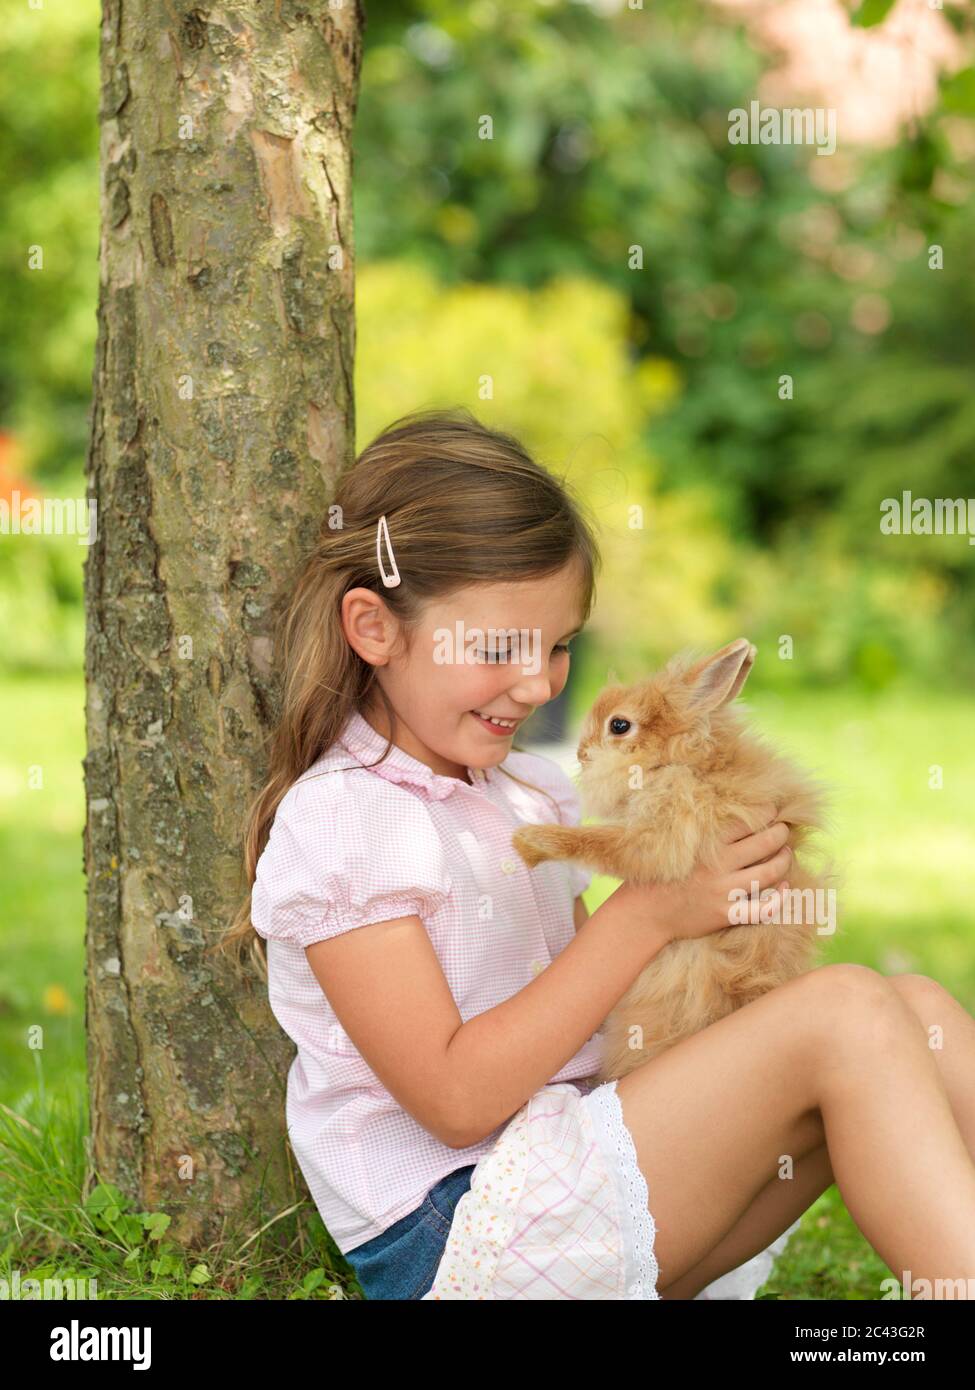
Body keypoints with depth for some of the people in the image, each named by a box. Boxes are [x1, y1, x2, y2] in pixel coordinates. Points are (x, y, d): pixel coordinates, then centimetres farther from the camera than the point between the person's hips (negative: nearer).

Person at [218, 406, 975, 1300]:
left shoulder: (530, 790, 15)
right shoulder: (335, 819, -11)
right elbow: (456, 1099, -17)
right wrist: (648, 914, -16)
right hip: (454, 1242, -8)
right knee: (849, 1017, -21)